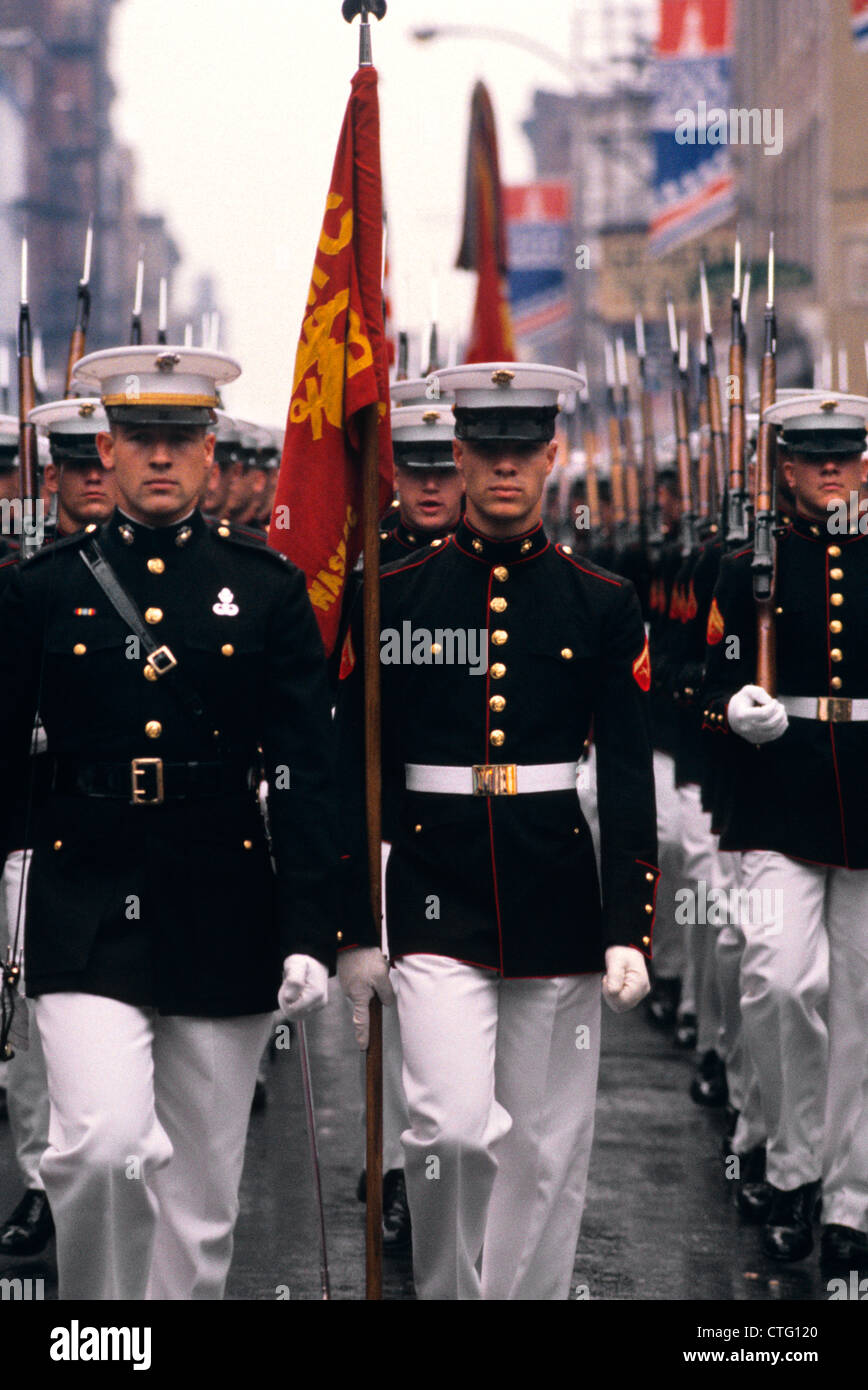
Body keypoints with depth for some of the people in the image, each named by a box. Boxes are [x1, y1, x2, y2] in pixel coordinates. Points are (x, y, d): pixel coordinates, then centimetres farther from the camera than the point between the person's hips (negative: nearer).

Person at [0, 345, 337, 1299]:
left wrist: (309, 933, -7)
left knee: (202, 1197, 7)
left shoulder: (269, 592, 4)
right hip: (85, 911, -1)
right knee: (102, 1145, -20)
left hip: (224, 915, 1)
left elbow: (305, 777, 1)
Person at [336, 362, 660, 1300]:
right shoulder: (394, 598, 2)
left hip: (558, 903, 1)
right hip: (437, 902, -1)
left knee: (545, 1149, 7)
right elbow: (355, 775, 3)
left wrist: (628, 931, -7)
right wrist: (356, 931, 0)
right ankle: (445, 1289, 7)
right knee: (452, 1127, -15)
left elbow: (629, 782, 2)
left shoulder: (602, 607, 3)